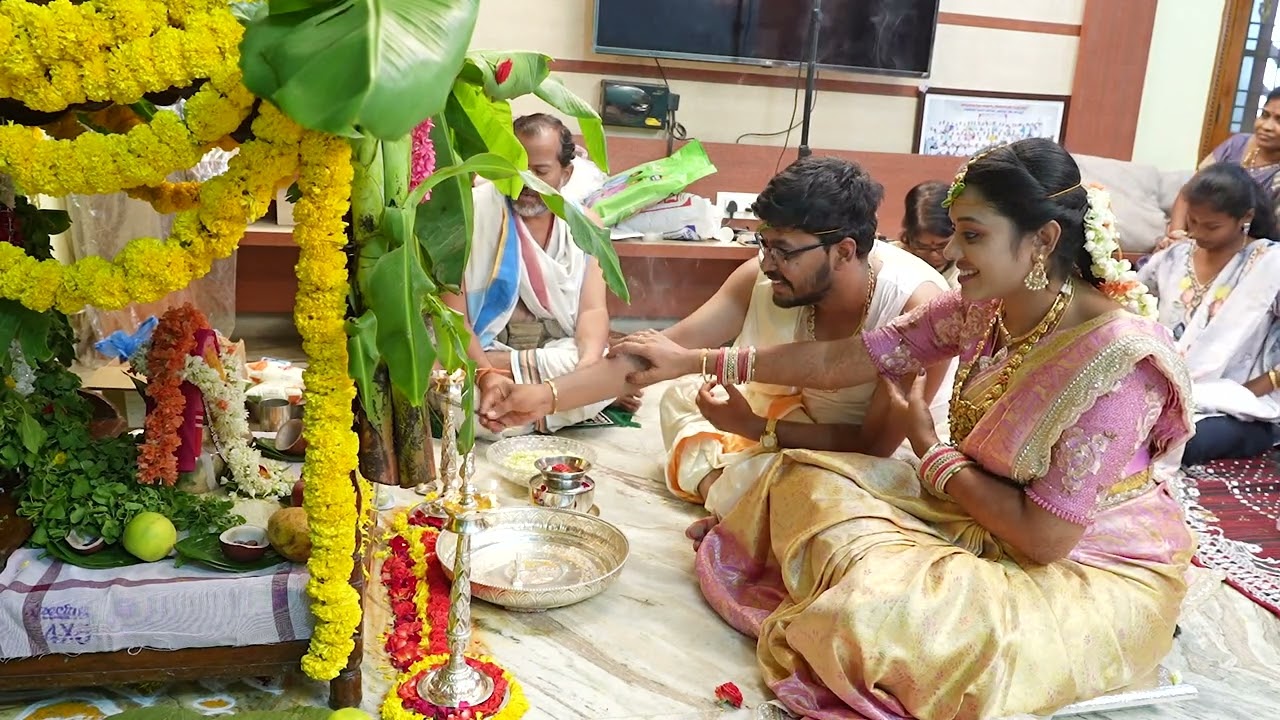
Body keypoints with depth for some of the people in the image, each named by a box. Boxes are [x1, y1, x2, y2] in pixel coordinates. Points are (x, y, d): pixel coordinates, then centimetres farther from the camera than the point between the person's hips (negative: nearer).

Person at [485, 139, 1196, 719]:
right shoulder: (978, 310, -7)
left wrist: (931, 452, -14)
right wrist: (692, 361, -1)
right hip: (985, 526, 7)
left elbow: (1044, 536, -28)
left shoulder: (1112, 357, -28)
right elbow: (835, 363, -3)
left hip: (1095, 572, -7)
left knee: (872, 606, -29)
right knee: (807, 479, 0)